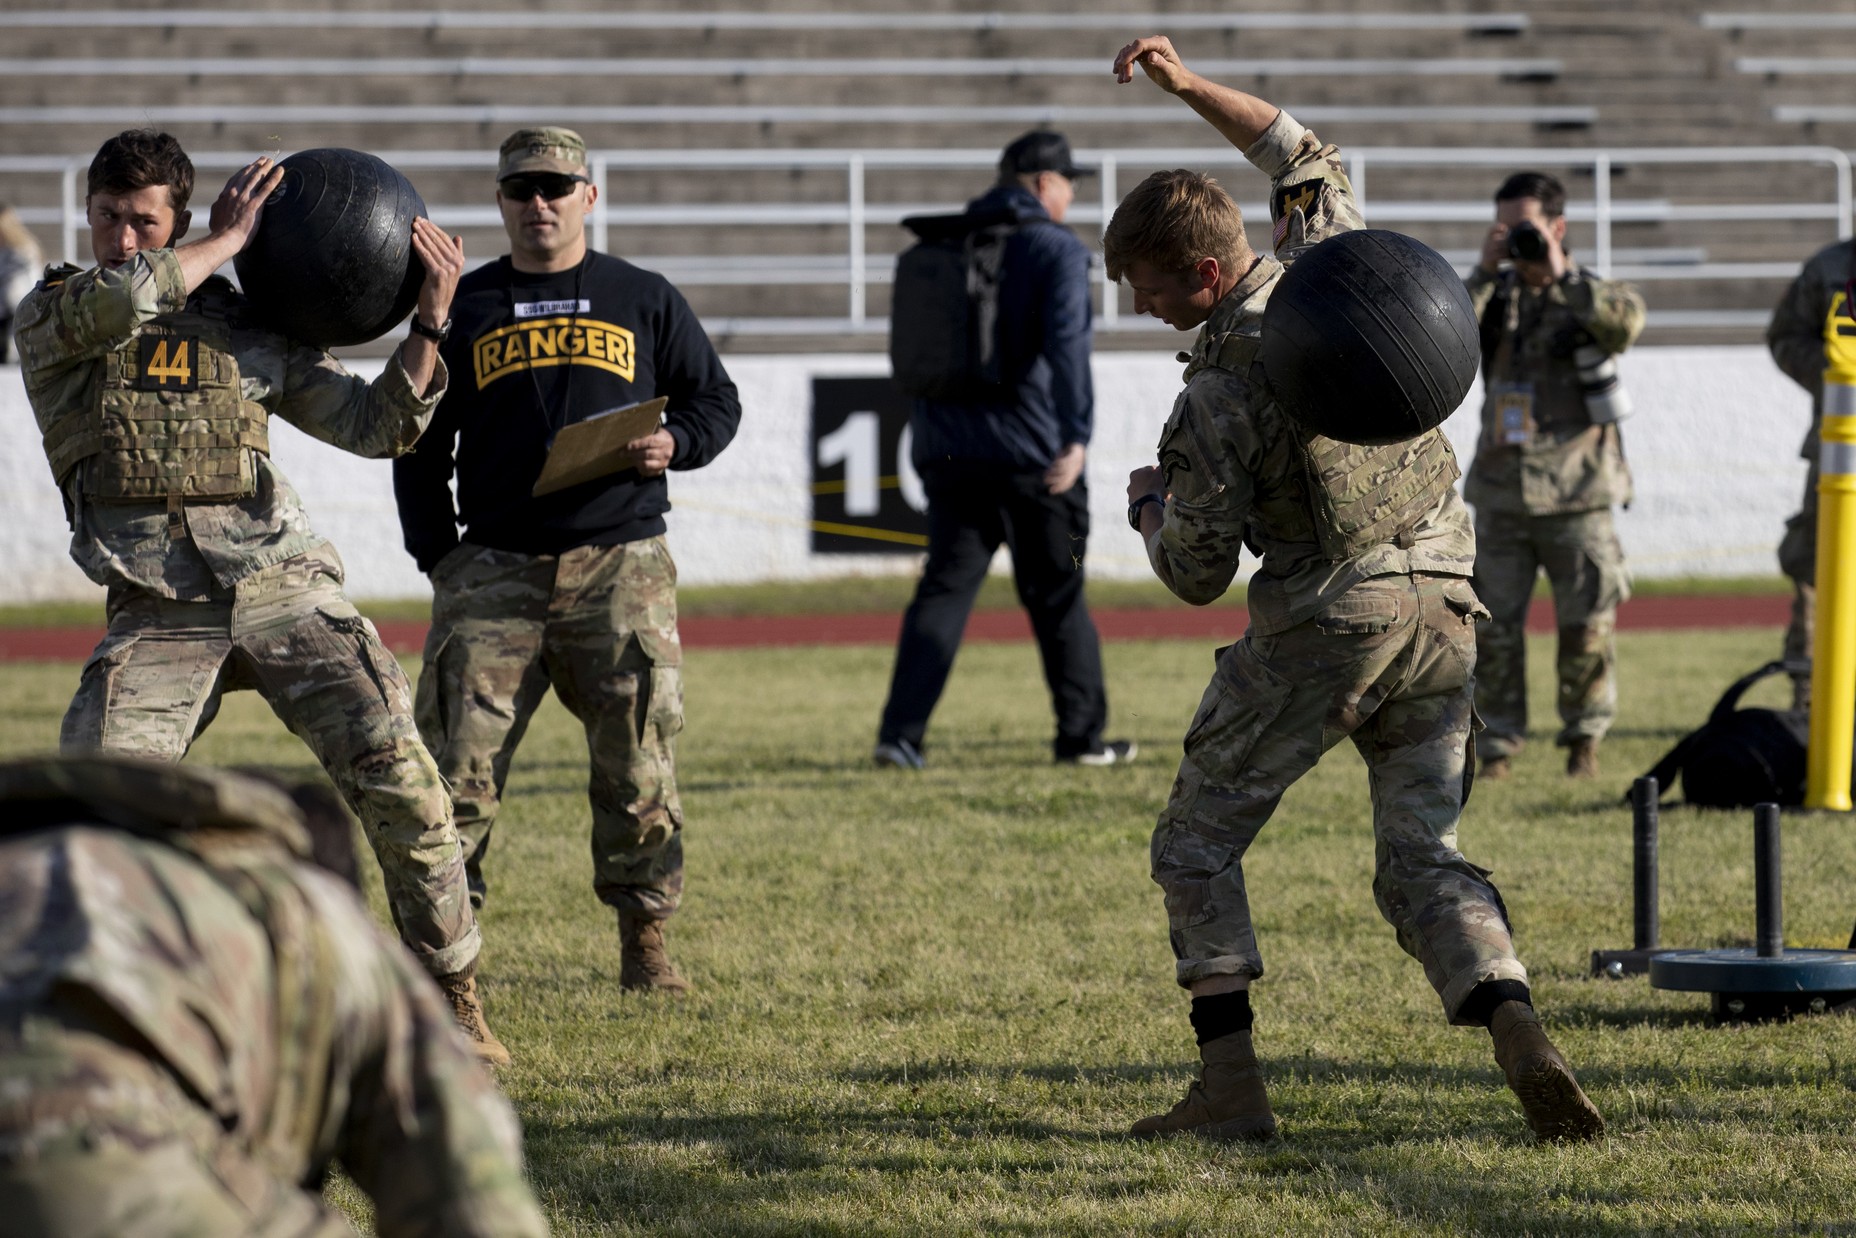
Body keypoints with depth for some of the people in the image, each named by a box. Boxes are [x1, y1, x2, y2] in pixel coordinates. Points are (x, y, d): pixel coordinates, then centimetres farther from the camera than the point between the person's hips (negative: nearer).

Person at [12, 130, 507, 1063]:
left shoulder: (246, 329, 14)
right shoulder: (50, 319, 9)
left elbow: (375, 425, 14)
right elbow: (118, 299, -15)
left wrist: (428, 325, 1)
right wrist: (229, 241, -4)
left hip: (283, 589, 1)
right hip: (157, 611, -1)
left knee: (397, 776, -13)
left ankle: (454, 1000, -3)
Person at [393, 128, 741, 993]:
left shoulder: (644, 299, 11)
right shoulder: (465, 307, 12)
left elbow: (717, 401, 17)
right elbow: (421, 444, 15)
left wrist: (674, 443, -5)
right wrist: (437, 557, 5)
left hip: (621, 564, 0)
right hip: (494, 567, 0)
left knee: (639, 761, -1)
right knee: (459, 759, -7)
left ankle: (644, 941, 10)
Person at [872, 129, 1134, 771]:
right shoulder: (1056, 249, -5)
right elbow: (1066, 344, -19)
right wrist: (1076, 435, -23)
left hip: (948, 449, 5)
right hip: (1029, 452, -5)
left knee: (944, 586, 3)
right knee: (1057, 594, 7)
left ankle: (900, 731, -11)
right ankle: (1081, 735, 15)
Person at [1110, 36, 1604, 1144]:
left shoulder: (1219, 390, -14)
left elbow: (1197, 574, -6)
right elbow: (1306, 158, 26)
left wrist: (1149, 505, 15)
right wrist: (1186, 83, 23)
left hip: (1323, 622, -6)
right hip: (1444, 606, 6)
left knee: (1197, 844, 9)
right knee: (1424, 857, 8)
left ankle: (1231, 1083, 0)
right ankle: (1523, 1043, -16)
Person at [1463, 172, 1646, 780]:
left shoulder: (1591, 296, -1)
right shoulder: (1494, 297, 9)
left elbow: (1627, 318, -25)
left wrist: (1560, 275, -23)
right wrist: (1485, 271, -14)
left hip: (1575, 490, -3)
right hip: (1501, 489, 3)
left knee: (1588, 626, -1)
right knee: (1494, 627, 0)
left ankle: (1584, 736, 17)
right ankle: (1497, 746, 9)